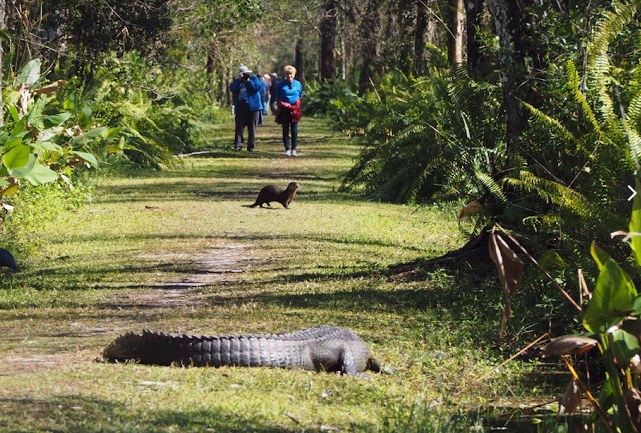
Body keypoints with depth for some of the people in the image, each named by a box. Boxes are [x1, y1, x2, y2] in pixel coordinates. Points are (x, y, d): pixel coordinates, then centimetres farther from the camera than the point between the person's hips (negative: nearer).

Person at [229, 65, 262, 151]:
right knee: (239, 127, -6)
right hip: (241, 107, 2)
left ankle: (251, 146, 6)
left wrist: (248, 81, -9)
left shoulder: (254, 79, 7)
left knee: (252, 128, 1)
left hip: (252, 107, -2)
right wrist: (239, 80, -9)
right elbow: (232, 89, -5)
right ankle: (237, 145, -7)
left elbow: (256, 88, -10)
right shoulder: (237, 81, 13)